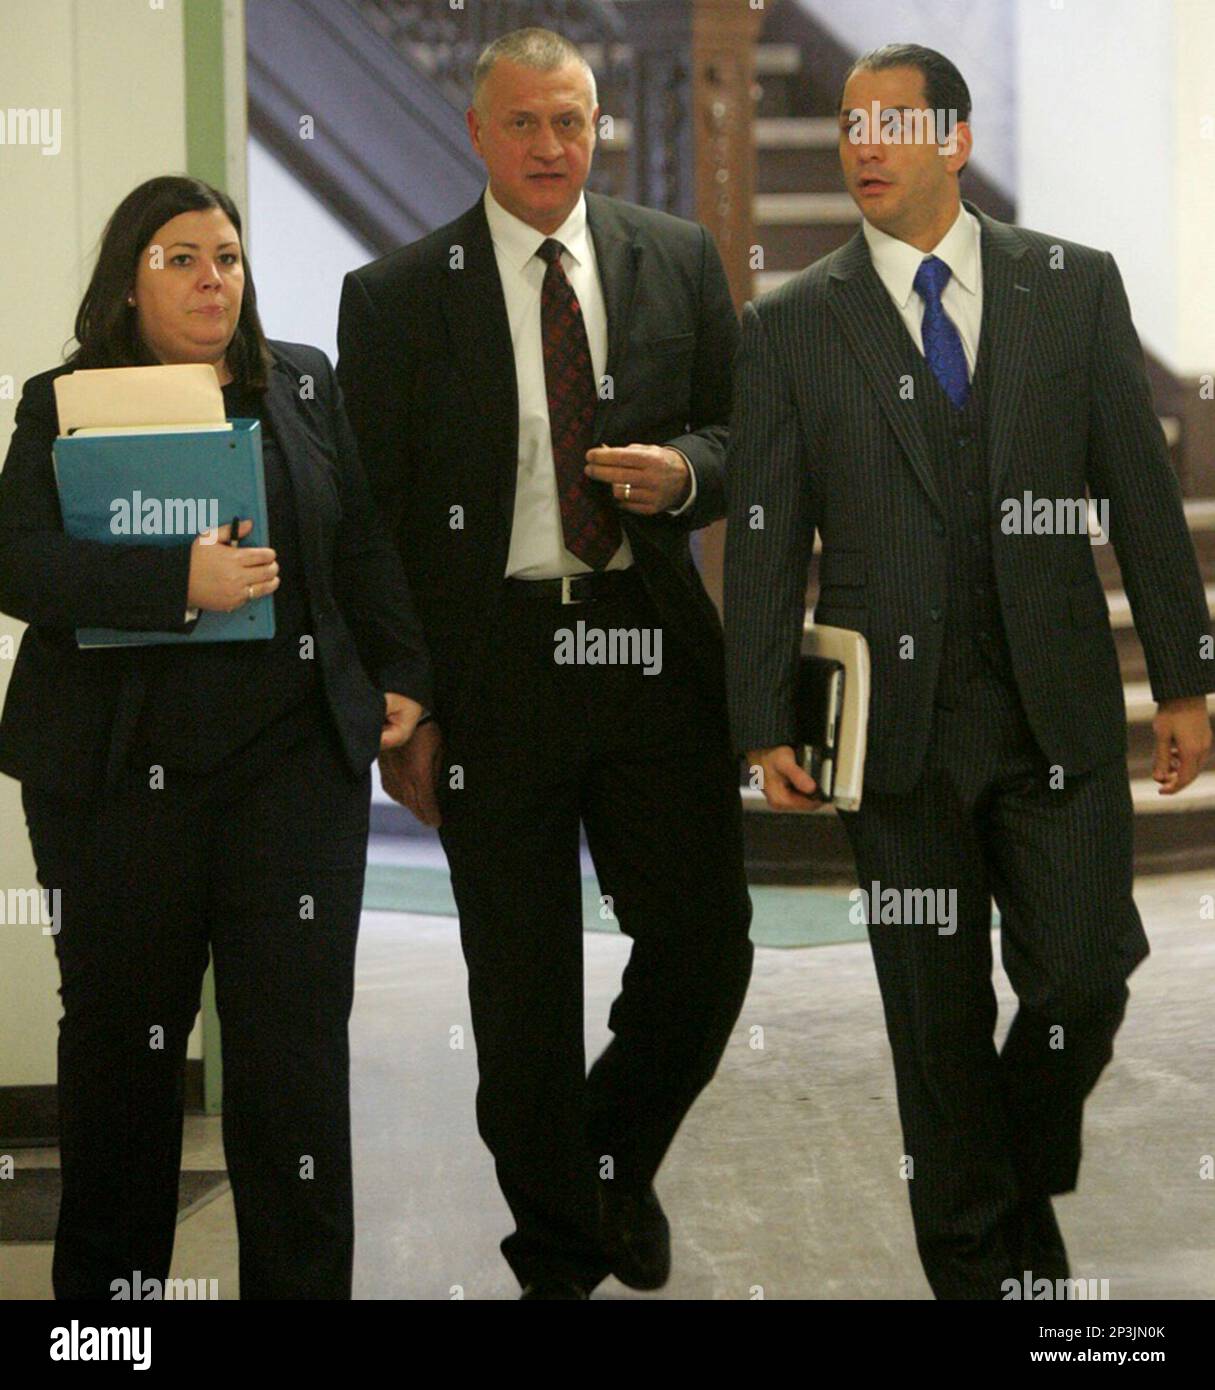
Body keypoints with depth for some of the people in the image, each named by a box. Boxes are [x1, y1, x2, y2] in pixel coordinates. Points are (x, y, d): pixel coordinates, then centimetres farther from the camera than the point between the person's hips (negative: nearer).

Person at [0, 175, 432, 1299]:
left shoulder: (304, 386, 12)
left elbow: (365, 545, 16)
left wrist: (402, 679, 9)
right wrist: (180, 583, -21)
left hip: (295, 759, 2)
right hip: (122, 773, -2)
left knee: (297, 1035, -3)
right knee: (122, 1034, 7)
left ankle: (304, 1283, 2)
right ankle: (107, 1280, 21)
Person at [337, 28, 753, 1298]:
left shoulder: (679, 262, 7)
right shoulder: (396, 297, 0)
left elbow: (743, 430, 14)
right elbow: (373, 516, 1)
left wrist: (687, 470, -10)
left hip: (651, 655, 2)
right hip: (490, 667, -2)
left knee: (705, 948, 1)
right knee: (522, 992, 5)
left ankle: (622, 1160, 30)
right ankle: (556, 1252, 21)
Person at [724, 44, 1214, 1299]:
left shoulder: (1073, 287, 5)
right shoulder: (791, 327, 3)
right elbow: (765, 541, 3)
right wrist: (765, 725, -3)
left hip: (1058, 711, 0)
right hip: (898, 719, 0)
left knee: (1083, 979, -5)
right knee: (938, 1017, 5)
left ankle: (1027, 1184, 23)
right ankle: (975, 1255, 19)